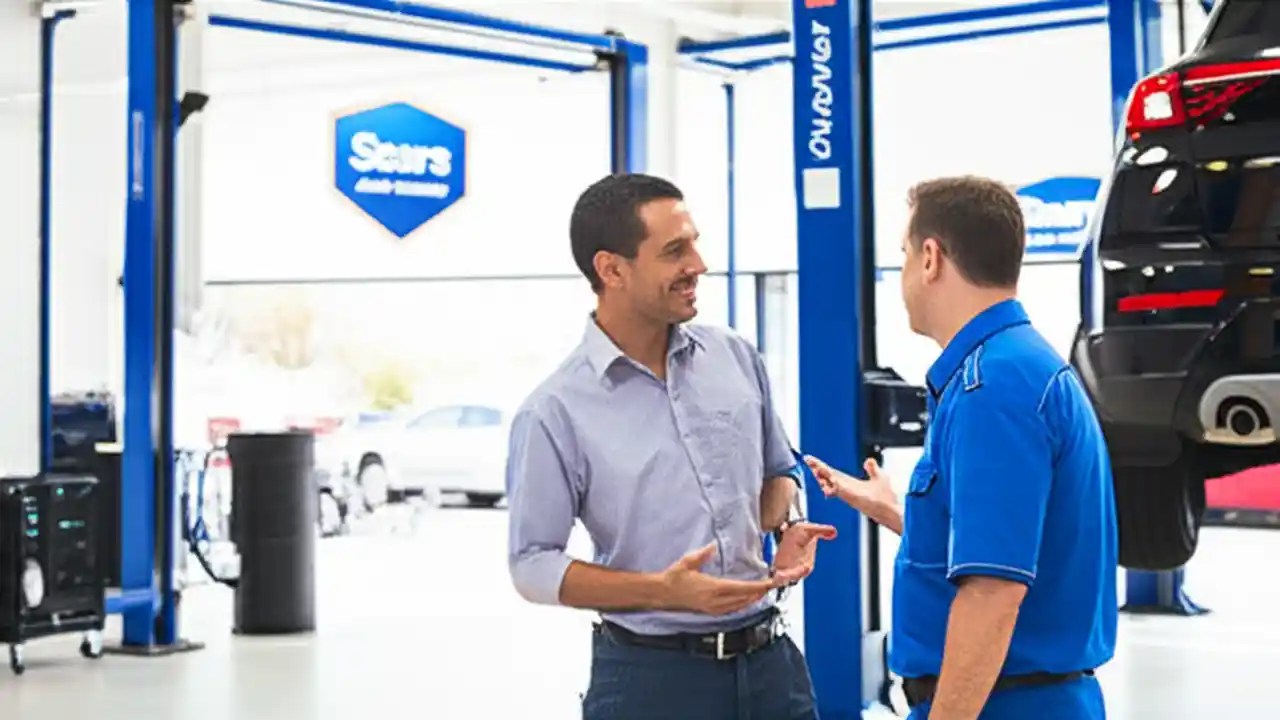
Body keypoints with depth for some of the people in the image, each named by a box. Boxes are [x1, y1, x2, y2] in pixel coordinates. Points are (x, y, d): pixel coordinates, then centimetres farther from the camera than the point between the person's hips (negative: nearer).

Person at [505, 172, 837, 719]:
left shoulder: (736, 359, 3)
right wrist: (662, 592, -20)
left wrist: (786, 526, -4)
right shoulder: (556, 412, -11)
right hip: (650, 674, -4)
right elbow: (533, 565, -9)